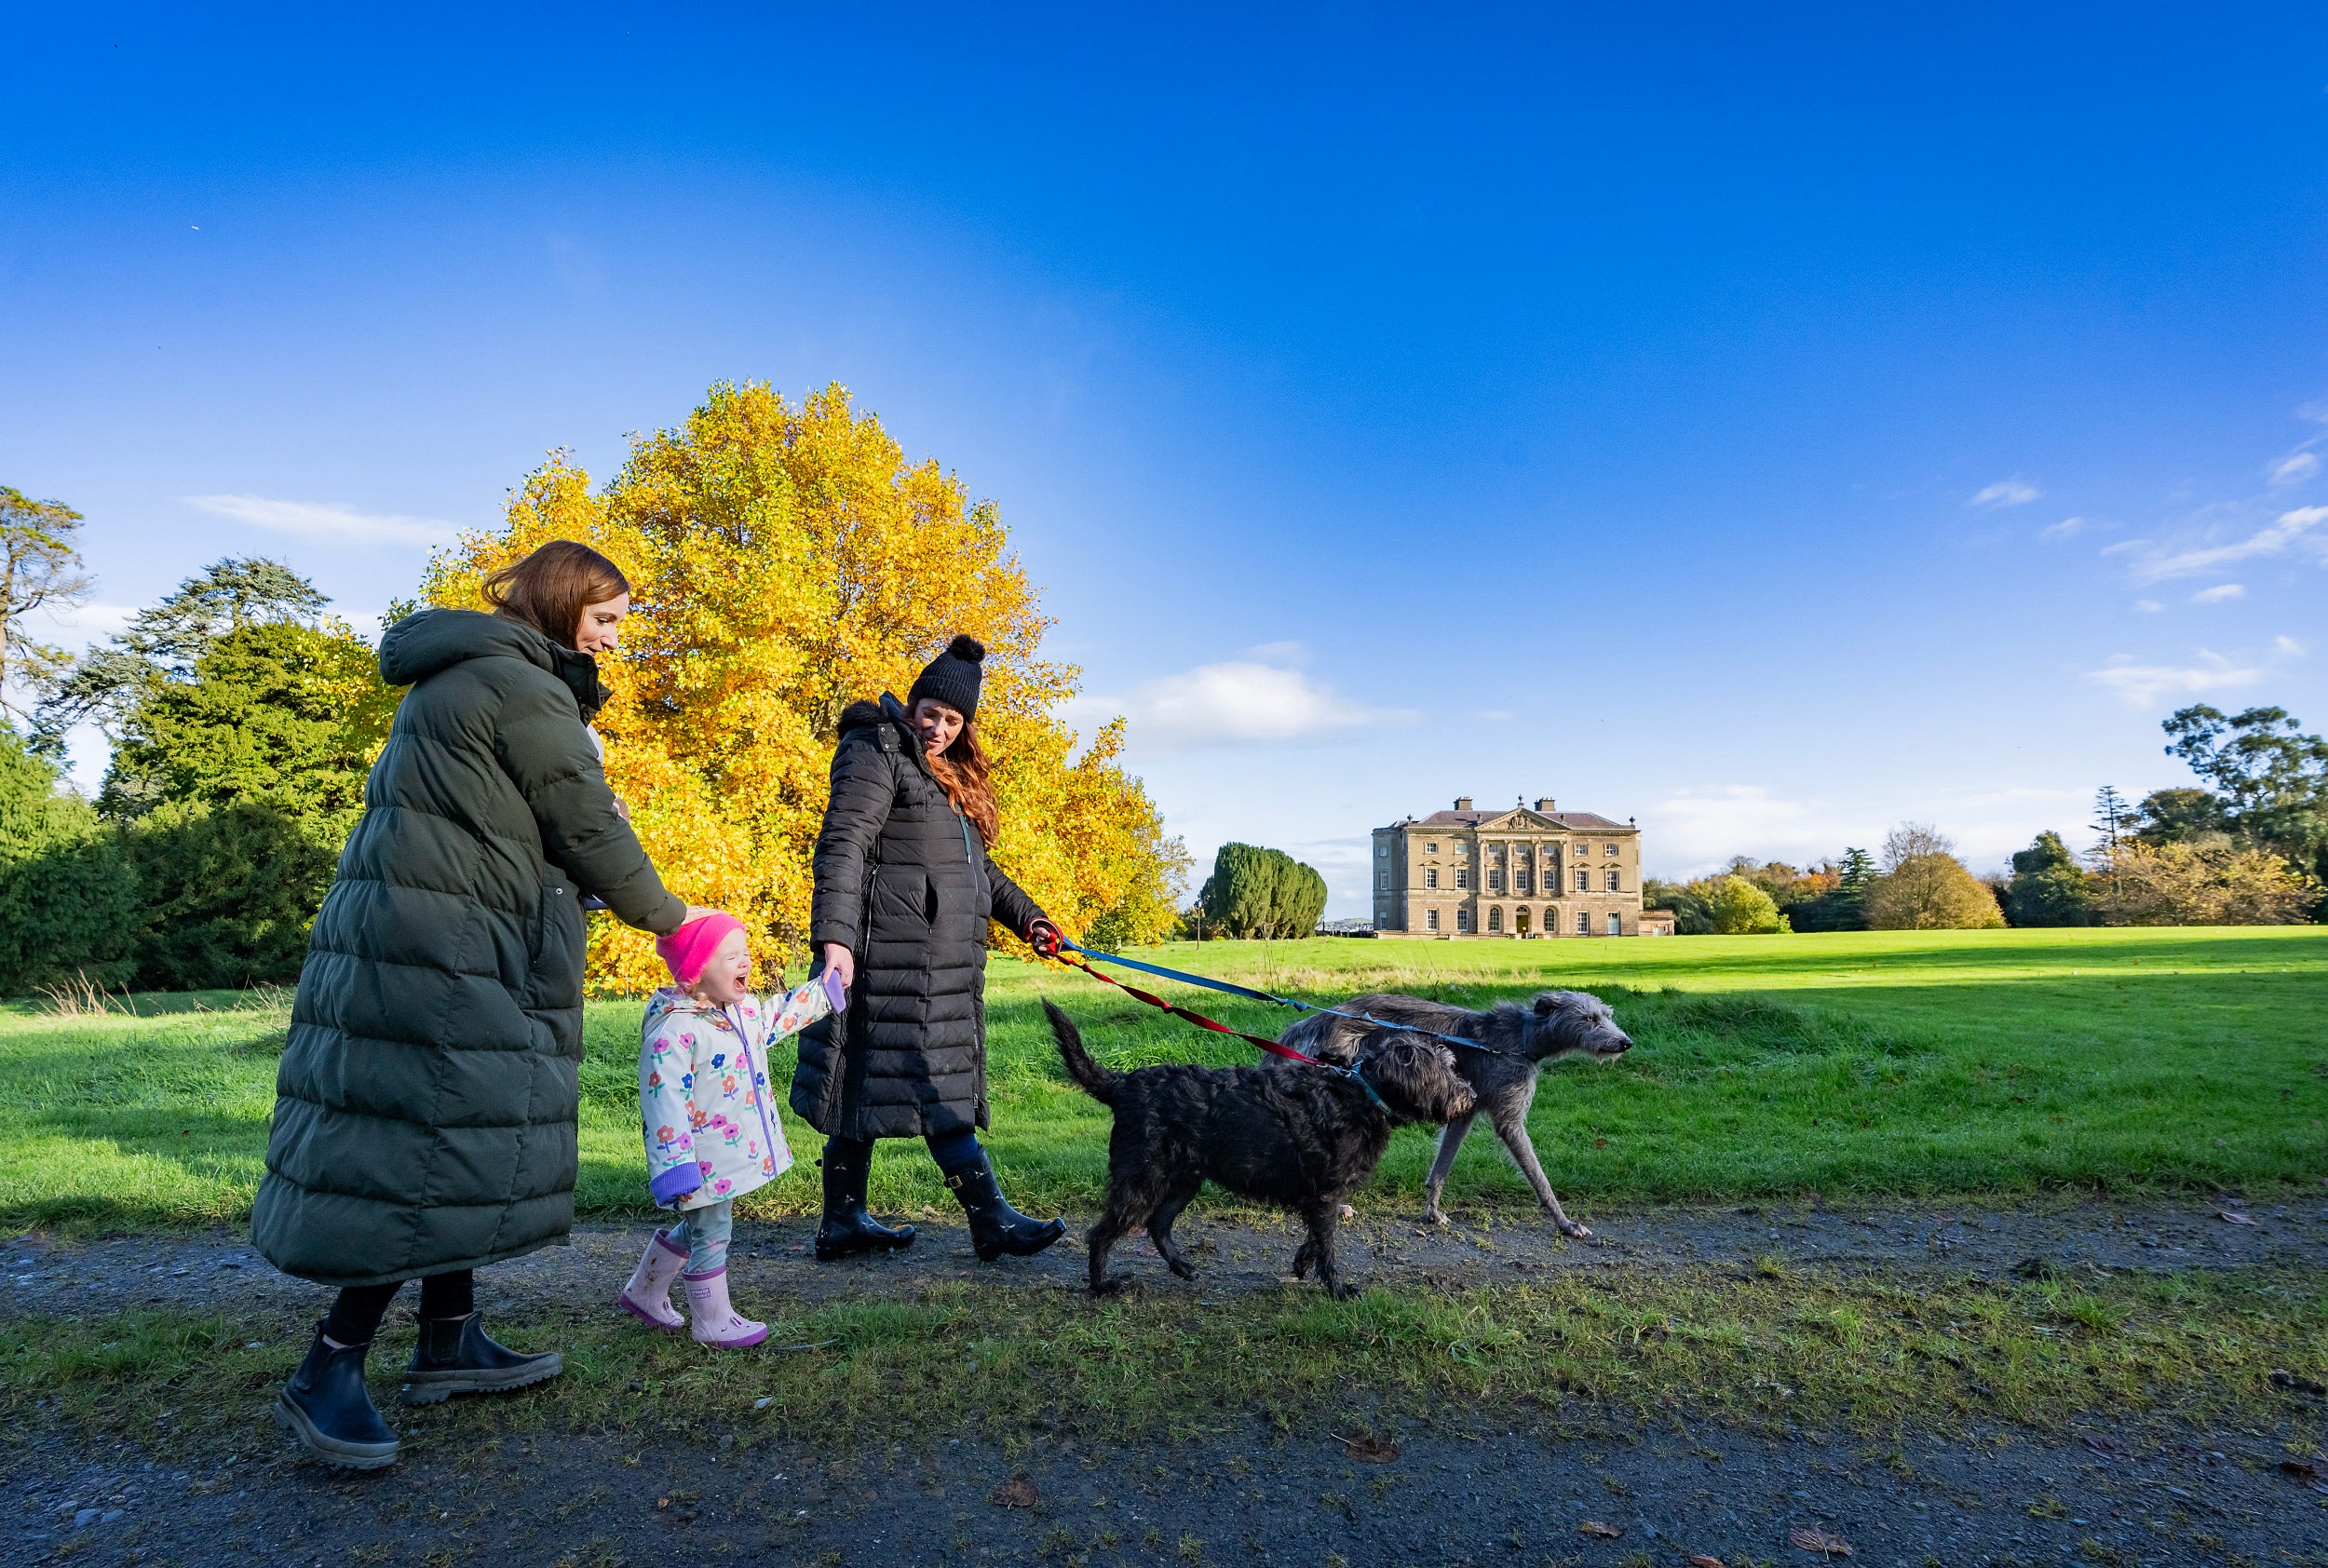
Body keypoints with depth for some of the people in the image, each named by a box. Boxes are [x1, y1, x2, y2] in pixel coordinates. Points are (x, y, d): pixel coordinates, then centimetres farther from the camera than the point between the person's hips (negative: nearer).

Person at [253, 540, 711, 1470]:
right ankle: (327, 1373, 4)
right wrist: (668, 918, 2)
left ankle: (447, 1344, 23)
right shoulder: (522, 686, -13)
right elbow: (590, 830, -11)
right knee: (439, 1147, -6)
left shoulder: (458, 678, 21)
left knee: (451, 1143, 14)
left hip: (418, 935, 11)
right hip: (445, 946, -11)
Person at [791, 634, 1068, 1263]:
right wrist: (834, 936, -29)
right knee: (938, 1089, -5)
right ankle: (993, 1221, -1)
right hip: (896, 947, -9)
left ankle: (844, 1224, 21)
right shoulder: (877, 753, -6)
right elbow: (841, 846, -18)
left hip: (942, 958, 9)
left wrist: (1025, 916, 21)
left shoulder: (951, 773, 22)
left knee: (871, 1085, 13)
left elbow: (977, 865, 29)